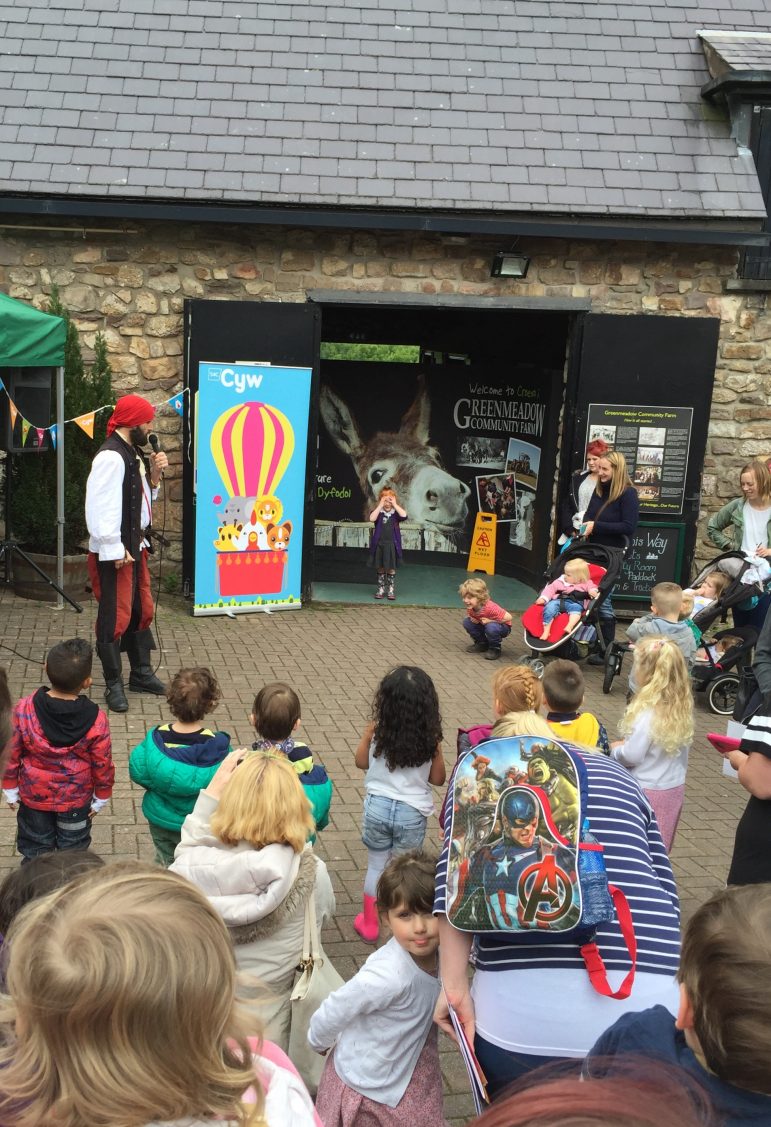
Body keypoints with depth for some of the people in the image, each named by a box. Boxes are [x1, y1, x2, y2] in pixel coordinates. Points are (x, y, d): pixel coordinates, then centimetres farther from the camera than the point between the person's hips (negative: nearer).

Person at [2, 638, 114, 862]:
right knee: (73, 852, 22)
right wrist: (101, 797, 3)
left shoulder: (24, 710, -24)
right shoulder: (96, 720, -27)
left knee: (35, 851, 23)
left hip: (34, 795, 1)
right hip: (76, 799, -1)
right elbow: (102, 764, -15)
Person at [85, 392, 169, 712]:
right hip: (114, 552, -10)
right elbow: (102, 507, -24)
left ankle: (141, 674, 31)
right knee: (115, 616, -1)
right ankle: (113, 685, 10)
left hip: (134, 546, 10)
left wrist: (154, 475, 2)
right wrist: (115, 551, -23)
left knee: (141, 610, 18)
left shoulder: (133, 453, 11)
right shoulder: (111, 456, -20)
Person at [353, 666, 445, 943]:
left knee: (375, 866, 19)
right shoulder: (430, 738, -16)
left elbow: (361, 762, 2)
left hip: (377, 806, 1)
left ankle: (369, 924, 32)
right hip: (412, 813, 0)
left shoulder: (376, 730, -16)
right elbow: (437, 779, -3)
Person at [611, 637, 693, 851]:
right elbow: (683, 747, 8)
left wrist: (616, 749, -3)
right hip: (675, 788, 7)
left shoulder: (648, 711, -23)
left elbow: (632, 755, -23)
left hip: (647, 791, -7)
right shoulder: (683, 706, -2)